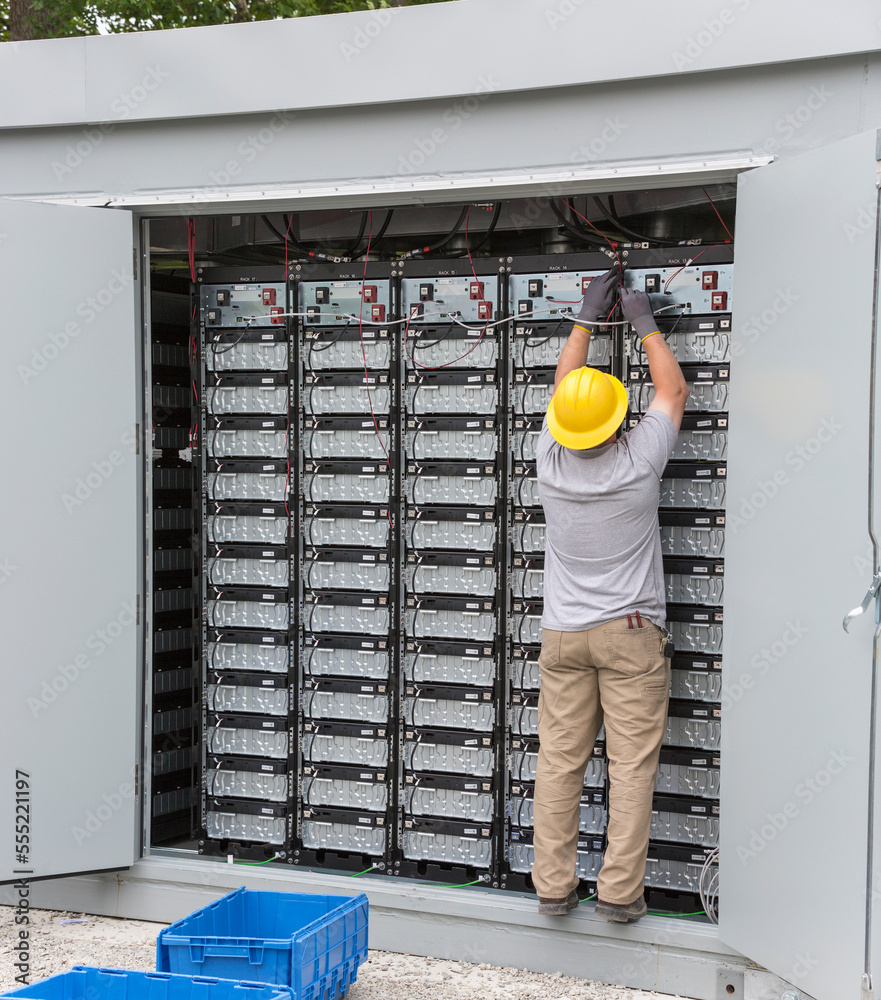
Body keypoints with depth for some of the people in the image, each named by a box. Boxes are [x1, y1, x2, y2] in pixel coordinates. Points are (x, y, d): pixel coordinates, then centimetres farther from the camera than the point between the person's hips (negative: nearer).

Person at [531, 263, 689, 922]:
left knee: (559, 760, 6)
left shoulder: (552, 462, -4)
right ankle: (620, 892, 2)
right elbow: (673, 390, 6)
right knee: (632, 766, 1)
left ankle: (553, 886, 10)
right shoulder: (638, 463, -12)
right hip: (632, 631, -3)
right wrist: (644, 322, 15)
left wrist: (586, 318, 23)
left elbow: (562, 390, 15)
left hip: (564, 633, 3)